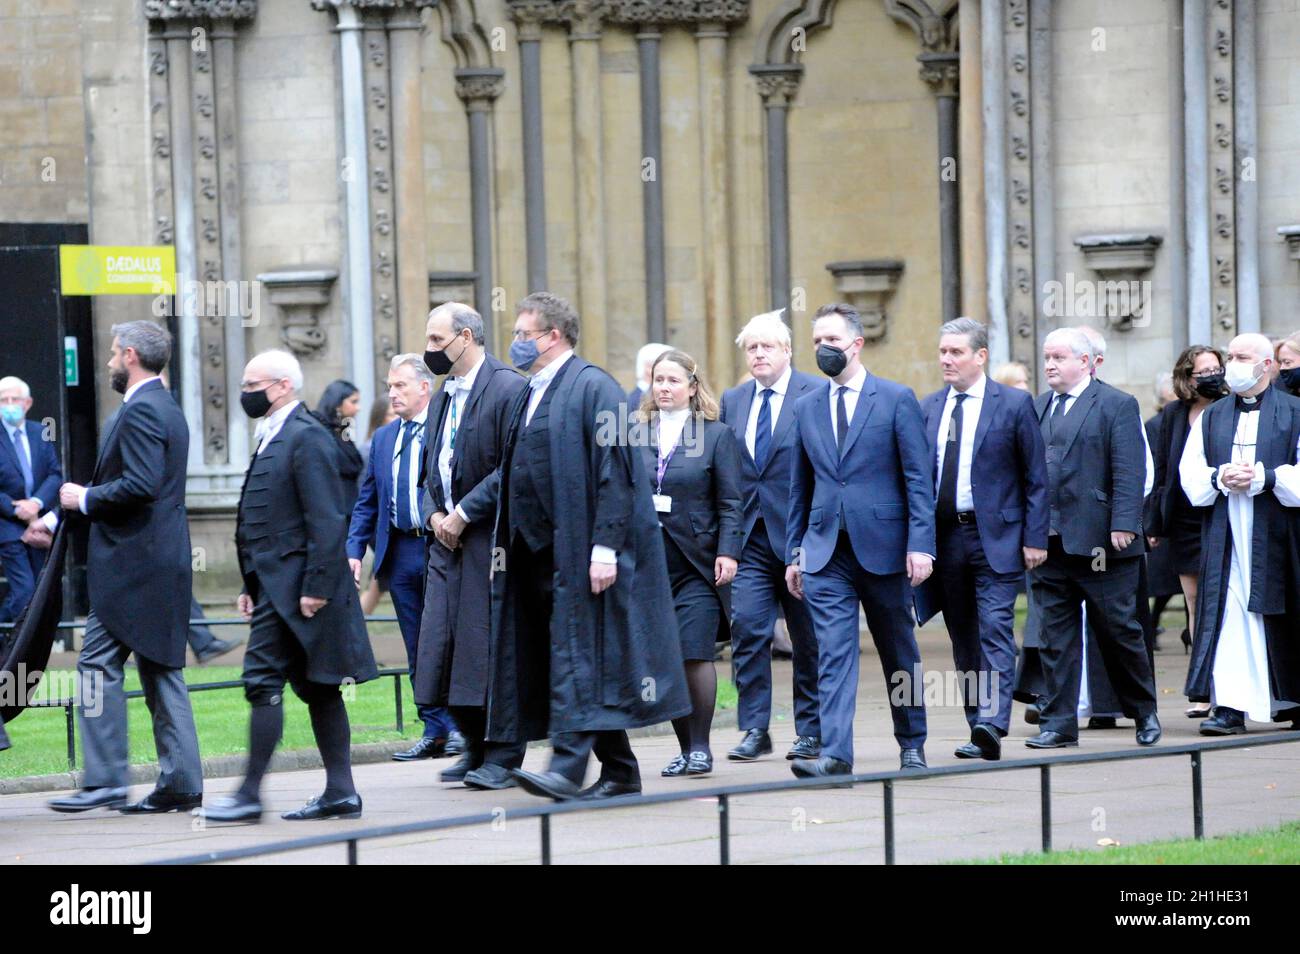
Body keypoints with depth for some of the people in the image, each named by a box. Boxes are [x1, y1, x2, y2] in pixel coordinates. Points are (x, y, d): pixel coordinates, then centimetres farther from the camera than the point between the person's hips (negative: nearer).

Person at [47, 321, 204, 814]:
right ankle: (180, 783, 8)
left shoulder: (141, 410, -14)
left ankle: (105, 781, -9)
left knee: (99, 665, -7)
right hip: (164, 560, 10)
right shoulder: (167, 408, 18)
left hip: (132, 563, -10)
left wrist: (86, 498, -10)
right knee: (161, 668, 9)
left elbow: (141, 485, -24)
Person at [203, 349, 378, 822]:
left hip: (293, 586, -10)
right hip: (276, 584, 10)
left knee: (263, 681, -9)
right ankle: (340, 792, 12)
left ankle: (249, 794, -6)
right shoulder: (273, 438, 18)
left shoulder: (306, 437, -13)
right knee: (317, 687, 10)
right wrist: (251, 586, 17)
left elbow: (327, 518, -19)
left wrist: (316, 587, -22)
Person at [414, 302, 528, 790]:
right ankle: (476, 748, 18)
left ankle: (503, 758, 1)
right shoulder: (443, 397, 18)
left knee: (491, 650, -6)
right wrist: (434, 514, 3)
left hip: (490, 540, -8)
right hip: (448, 538, 8)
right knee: (442, 650, 6)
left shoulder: (509, 388, -10)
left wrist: (463, 514, -15)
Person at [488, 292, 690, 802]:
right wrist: (507, 547, 15)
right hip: (539, 550, 9)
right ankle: (619, 770, 16)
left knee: (575, 653, -12)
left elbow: (615, 474, -15)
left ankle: (568, 767, -16)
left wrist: (605, 547, -22)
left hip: (580, 550, -9)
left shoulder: (592, 387, -9)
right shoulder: (529, 394, 17)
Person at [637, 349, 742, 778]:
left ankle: (700, 746, 0)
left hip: (698, 564, -3)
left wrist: (727, 553, -9)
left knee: (695, 654, -9)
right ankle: (684, 747, 10)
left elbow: (729, 503, 0)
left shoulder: (716, 435, 3)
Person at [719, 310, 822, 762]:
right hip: (751, 535, 4)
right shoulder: (733, 401, 11)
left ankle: (812, 731, 15)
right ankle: (754, 729, -2)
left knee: (808, 637, 5)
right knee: (747, 626, -8)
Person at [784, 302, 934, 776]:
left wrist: (920, 544, -13)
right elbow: (800, 487, 15)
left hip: (883, 546, -2)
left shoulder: (897, 399, -2)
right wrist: (794, 553, 11)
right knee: (833, 653, -8)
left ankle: (912, 743, 25)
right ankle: (835, 753, -14)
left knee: (899, 651, 10)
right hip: (826, 552, 3)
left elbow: (918, 479, -5)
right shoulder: (806, 407, 10)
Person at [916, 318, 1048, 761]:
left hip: (995, 537, -5)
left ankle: (993, 723, -23)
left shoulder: (1014, 404, -2)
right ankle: (978, 727, 15)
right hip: (943, 537, 5)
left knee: (995, 629, -14)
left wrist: (1034, 538, -7)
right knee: (963, 638, 8)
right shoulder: (929, 408, 11)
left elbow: (1035, 476, -1)